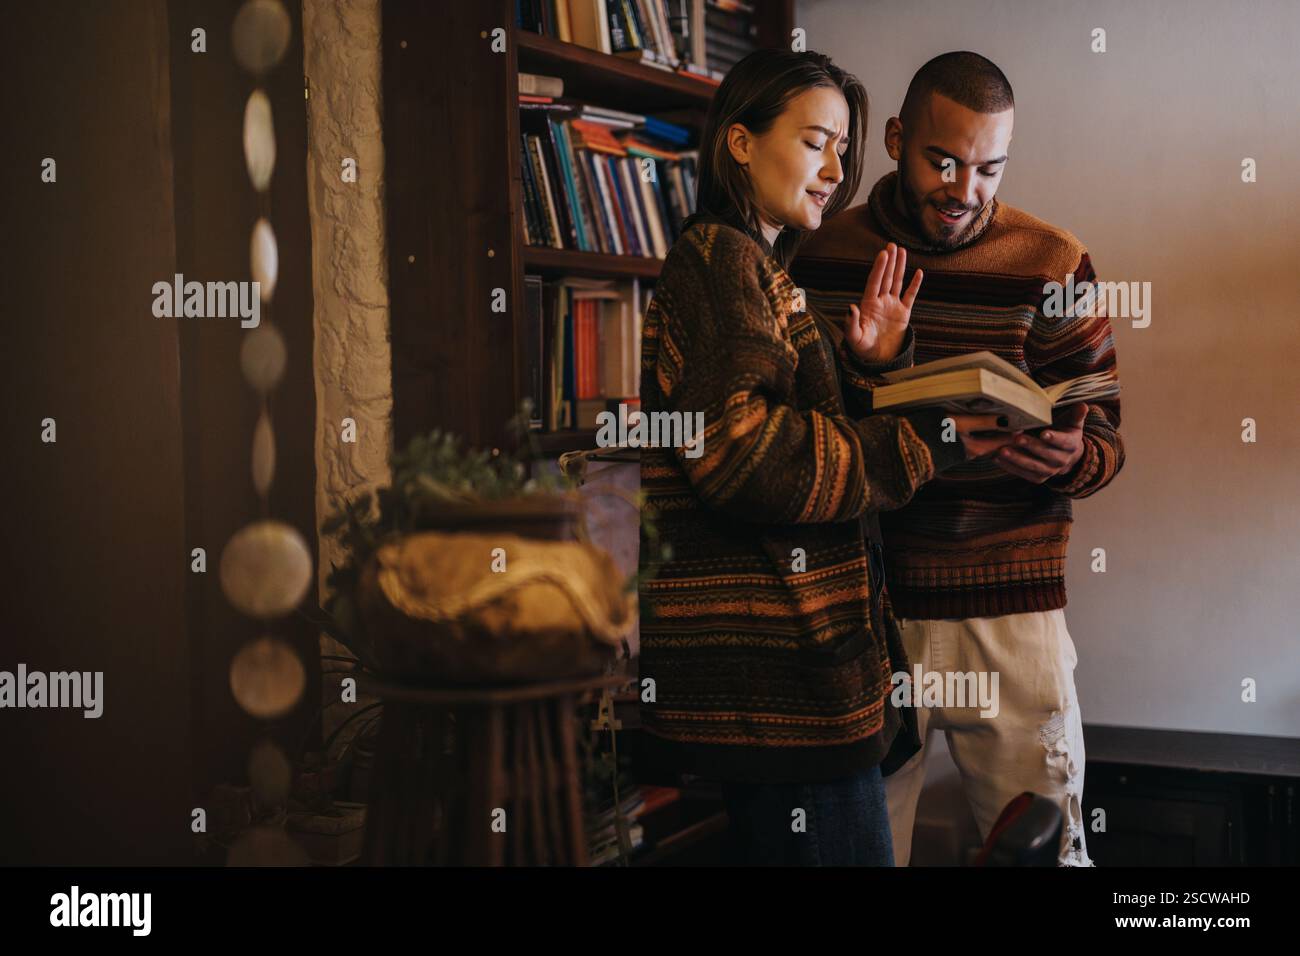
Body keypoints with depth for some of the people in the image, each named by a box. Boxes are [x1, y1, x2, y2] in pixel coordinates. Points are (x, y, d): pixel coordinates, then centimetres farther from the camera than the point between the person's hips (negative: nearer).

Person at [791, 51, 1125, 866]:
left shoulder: (1051, 265, -1)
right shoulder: (819, 257, 2)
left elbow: (1106, 439, 2)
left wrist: (1068, 460, -21)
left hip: (1006, 608, -1)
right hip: (858, 604, 1)